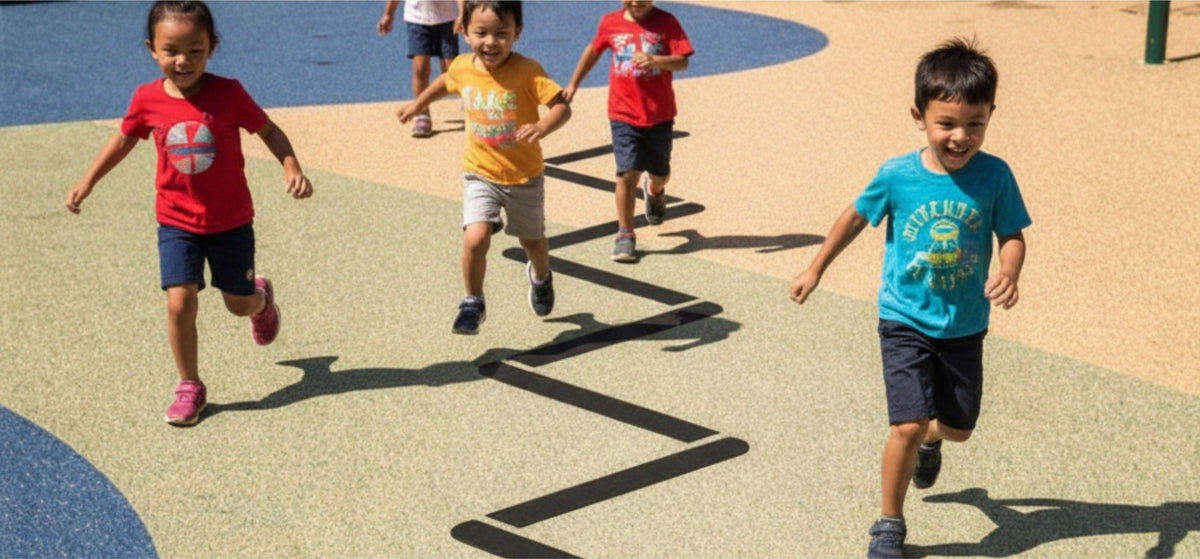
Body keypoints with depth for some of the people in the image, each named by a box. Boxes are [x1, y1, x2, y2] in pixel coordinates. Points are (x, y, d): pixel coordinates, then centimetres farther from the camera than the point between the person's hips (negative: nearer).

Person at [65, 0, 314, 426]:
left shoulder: (228, 93, -17)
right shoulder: (148, 100, -10)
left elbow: (269, 131, -6)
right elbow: (123, 140, 9)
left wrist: (291, 168, -22)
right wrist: (87, 182, 9)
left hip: (231, 220, -1)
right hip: (177, 222, 1)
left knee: (239, 303, 13)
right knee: (180, 302, -11)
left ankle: (261, 297, 52)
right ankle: (189, 386, 8)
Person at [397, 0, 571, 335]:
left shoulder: (528, 71, -23)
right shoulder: (463, 68, -10)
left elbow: (561, 106, -28)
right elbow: (446, 81, 14)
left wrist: (543, 126, -46)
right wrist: (418, 104, 23)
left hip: (524, 176, -1)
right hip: (480, 174, 1)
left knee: (532, 240, 20)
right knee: (475, 239, -18)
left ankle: (541, 277, 55)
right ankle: (473, 304, 5)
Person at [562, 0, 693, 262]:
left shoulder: (666, 22, -7)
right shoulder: (611, 23, 0)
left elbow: (682, 61, -14)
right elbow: (593, 51, 17)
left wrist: (655, 60, -32)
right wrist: (573, 84, 21)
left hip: (660, 115, 0)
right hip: (624, 115, 0)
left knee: (660, 173, 13)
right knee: (627, 173, -9)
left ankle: (654, 190, 51)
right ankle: (625, 235, 1)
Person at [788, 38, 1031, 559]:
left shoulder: (993, 176, -13)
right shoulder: (897, 176, -14)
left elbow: (1012, 236, -6)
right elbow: (856, 217, 3)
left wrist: (1008, 272, -28)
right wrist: (816, 269, 10)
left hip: (964, 326, 2)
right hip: (905, 322, -2)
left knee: (958, 427, 16)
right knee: (908, 425, -13)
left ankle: (930, 440, 55)